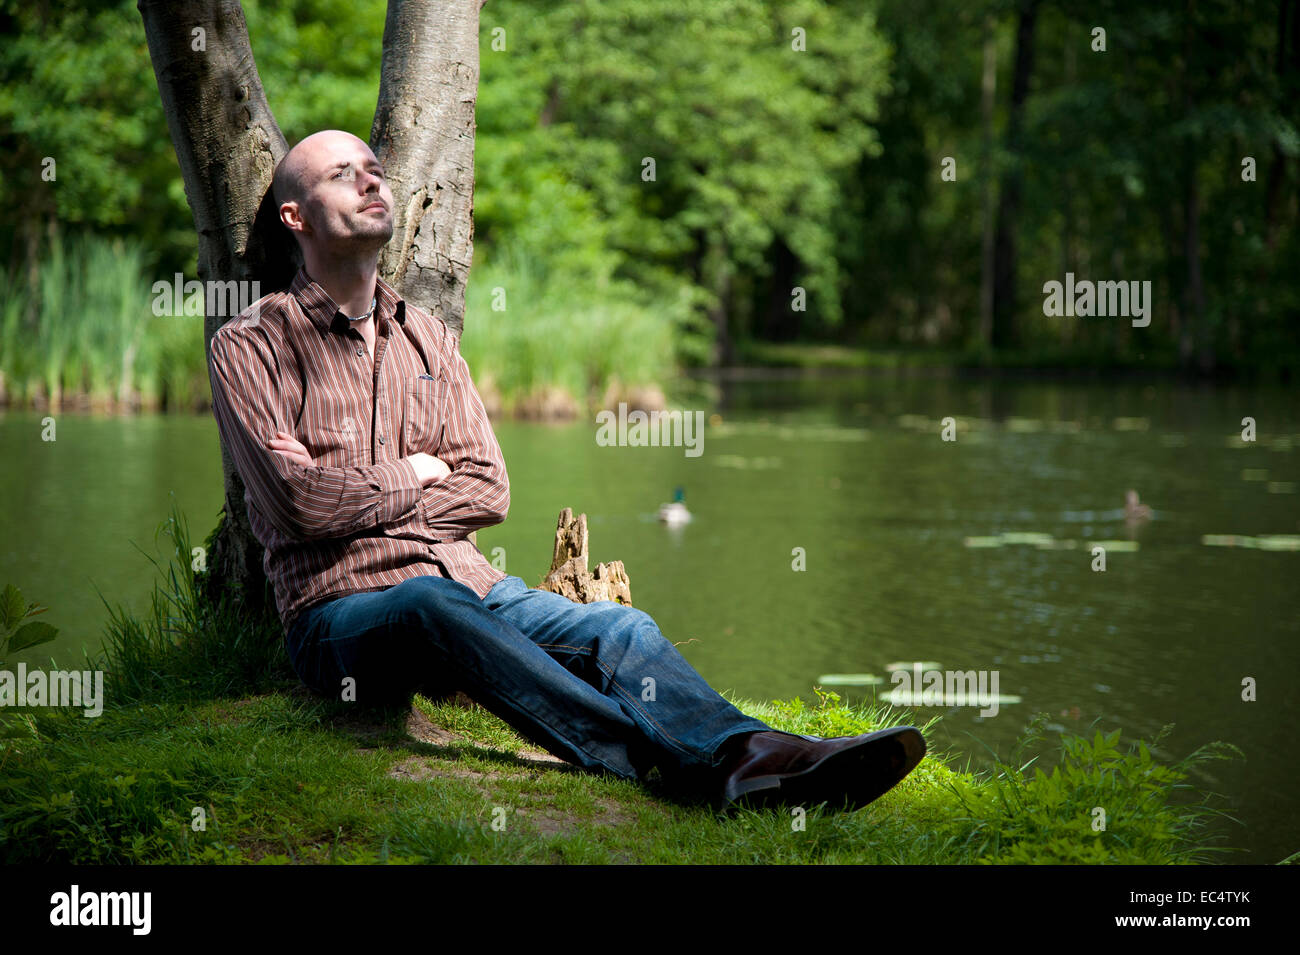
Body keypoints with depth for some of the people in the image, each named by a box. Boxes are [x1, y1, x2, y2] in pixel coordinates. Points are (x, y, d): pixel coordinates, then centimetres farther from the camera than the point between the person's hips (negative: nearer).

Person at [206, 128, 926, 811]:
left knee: (619, 629, -22)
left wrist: (356, 497, -2)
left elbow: (488, 490, 10)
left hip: (467, 583, 6)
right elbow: (300, 502, -11)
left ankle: (747, 753, -50)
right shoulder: (252, 344, 4)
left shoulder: (426, 336, 21)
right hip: (342, 609, -6)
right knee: (433, 603, -39)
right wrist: (411, 476, 2)